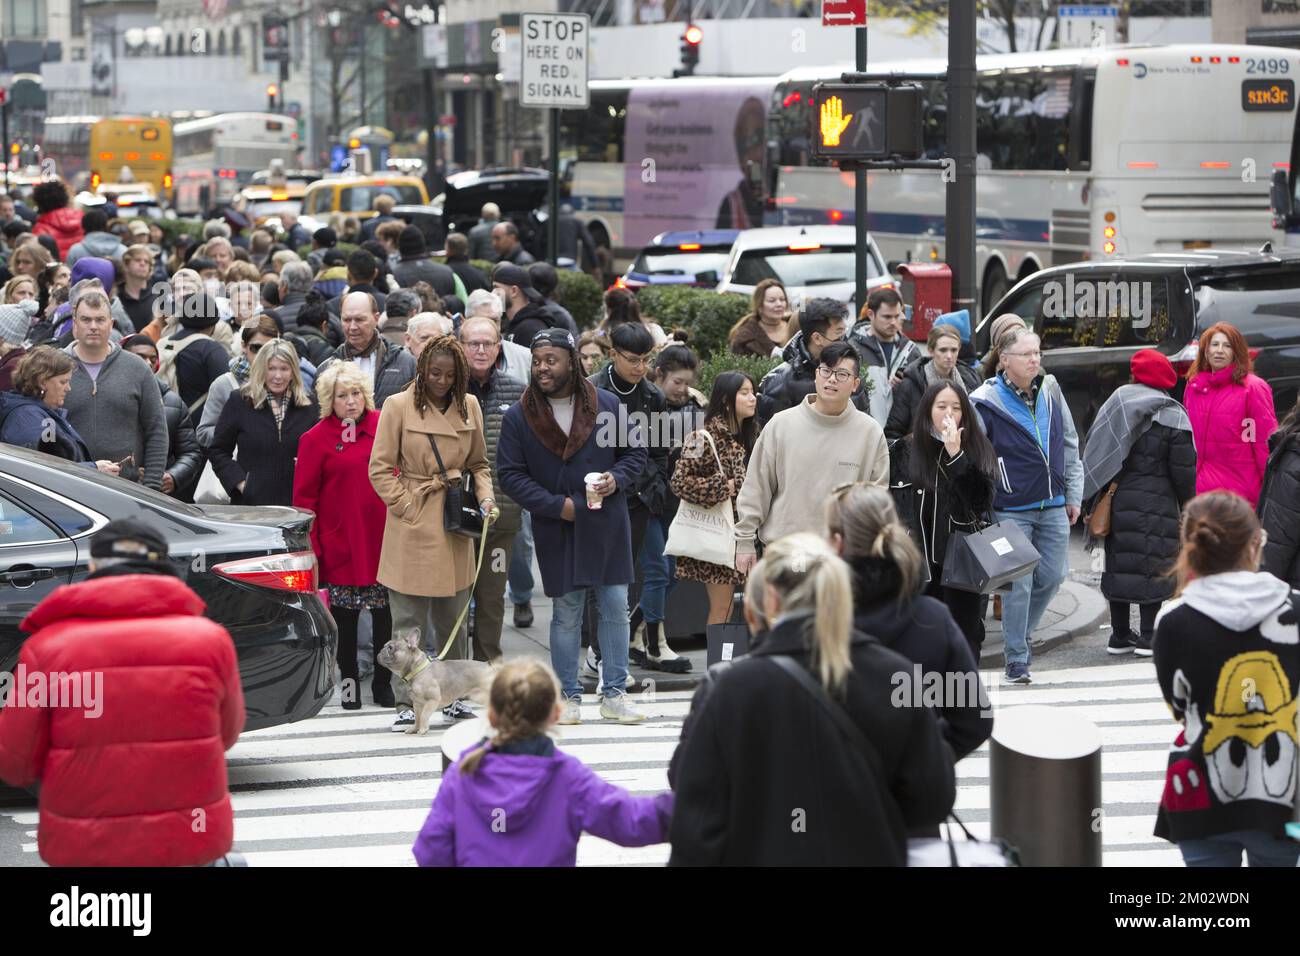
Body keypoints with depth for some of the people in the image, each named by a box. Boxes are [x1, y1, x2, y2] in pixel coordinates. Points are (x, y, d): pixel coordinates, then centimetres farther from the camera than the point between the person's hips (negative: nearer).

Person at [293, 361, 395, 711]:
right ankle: (348, 681, 19)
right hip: (341, 543, -2)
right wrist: (310, 547, -6)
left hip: (383, 536, 2)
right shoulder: (316, 439, -3)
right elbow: (304, 497, -1)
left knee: (385, 612, 4)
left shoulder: (384, 427, 4)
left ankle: (383, 682, 16)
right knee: (345, 614, 7)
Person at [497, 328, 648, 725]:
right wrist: (556, 505, -11)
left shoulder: (607, 405, 1)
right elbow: (510, 473, -2)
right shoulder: (518, 417, -2)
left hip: (608, 527, 1)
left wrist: (618, 478, -10)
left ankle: (614, 693, 12)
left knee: (615, 609, 4)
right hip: (558, 530, -1)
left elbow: (636, 451, 11)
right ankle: (569, 696, 12)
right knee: (566, 613, 3)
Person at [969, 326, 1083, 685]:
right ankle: (1016, 659, 3)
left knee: (1052, 575, 8)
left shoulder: (1051, 392, 8)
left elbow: (1070, 446, 16)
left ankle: (1019, 633, 30)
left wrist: (1073, 495, 15)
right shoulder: (986, 402, -9)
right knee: (1018, 582, -6)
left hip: (1053, 505, 5)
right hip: (1011, 509, -5)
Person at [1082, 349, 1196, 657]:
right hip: (1155, 504, -5)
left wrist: (1099, 497, 17)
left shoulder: (1114, 407, 9)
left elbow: (1093, 454, 11)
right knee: (1153, 567, 0)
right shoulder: (1171, 416, -7)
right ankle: (1147, 637, -1)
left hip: (1114, 501, 5)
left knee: (1118, 564, 11)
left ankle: (1119, 635, 17)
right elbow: (1184, 470, -8)